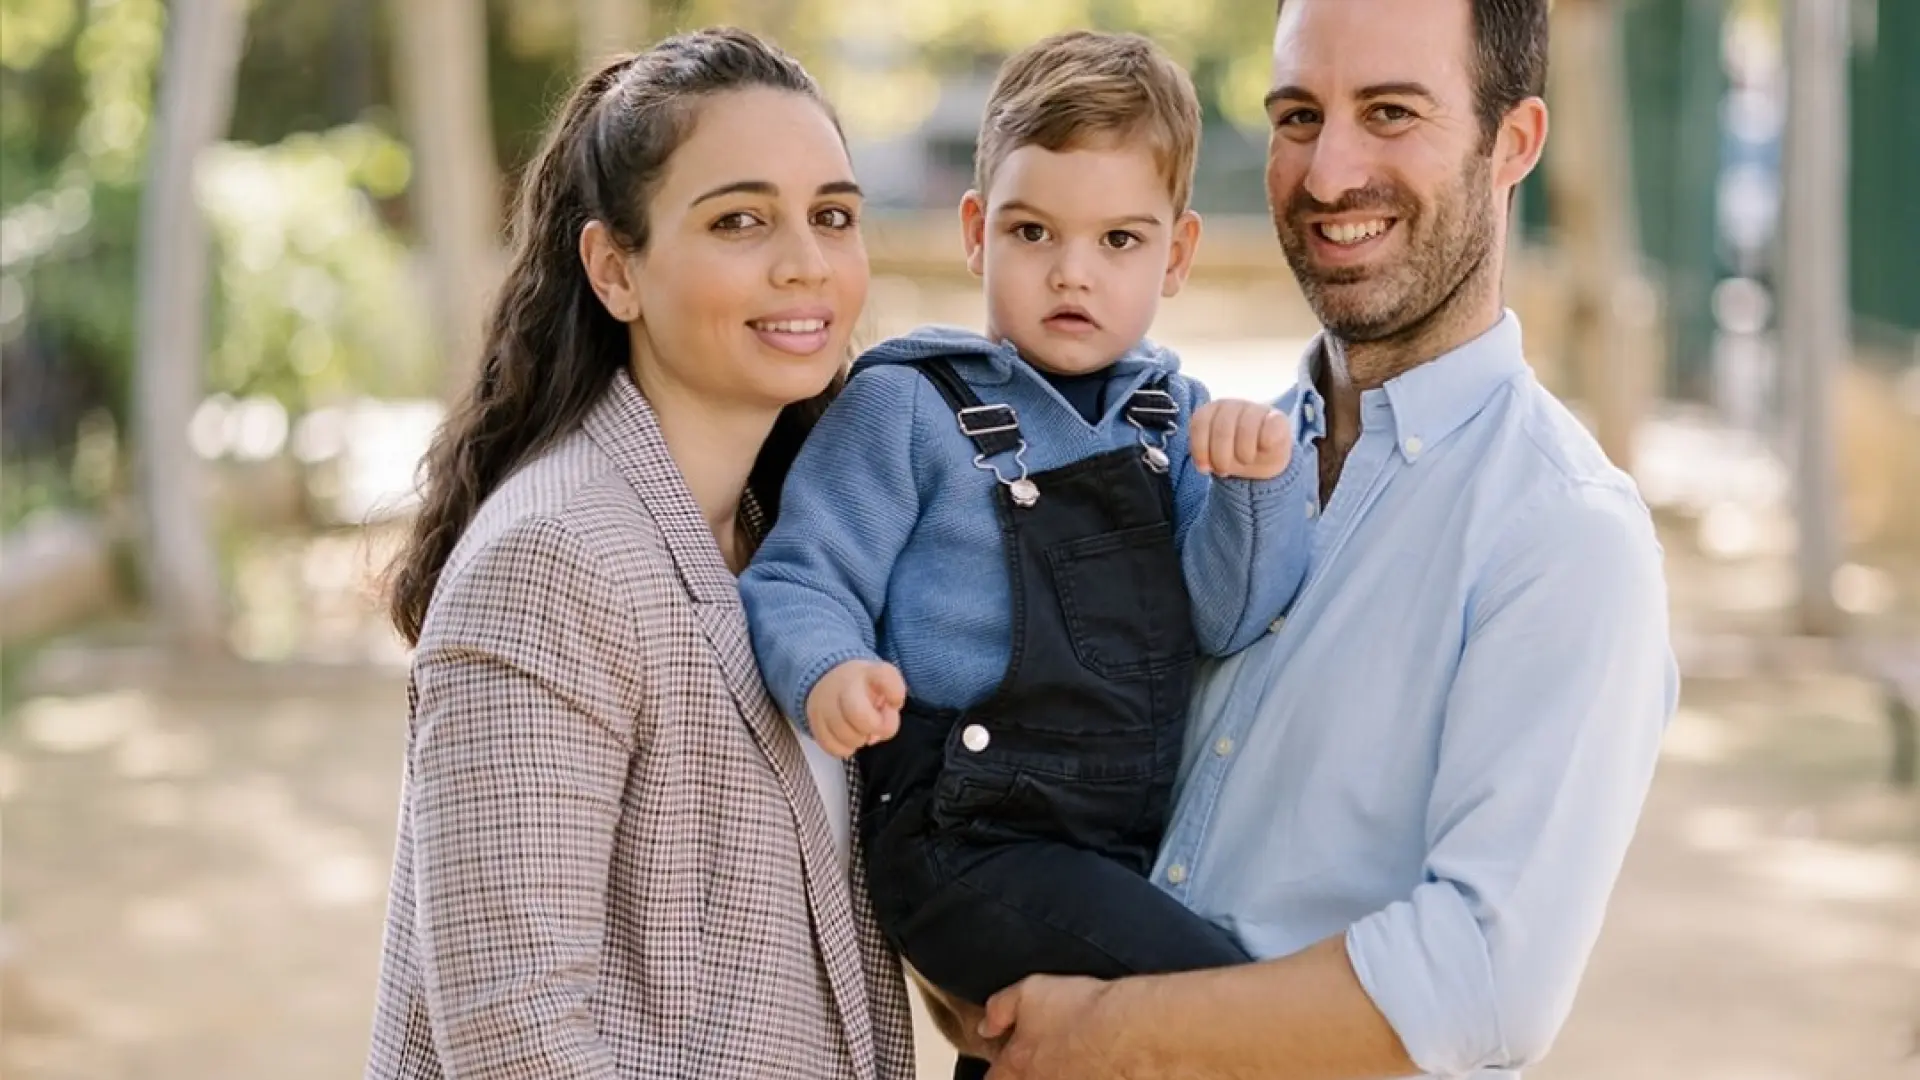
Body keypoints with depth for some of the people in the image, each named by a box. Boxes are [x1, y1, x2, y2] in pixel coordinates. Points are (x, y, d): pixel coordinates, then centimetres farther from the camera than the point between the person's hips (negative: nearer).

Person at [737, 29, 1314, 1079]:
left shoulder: (1180, 420, 11)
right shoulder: (907, 409, -5)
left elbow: (1226, 619, 2)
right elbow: (802, 579, -7)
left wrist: (1258, 486, -14)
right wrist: (829, 674, -27)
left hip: (1133, 849, 6)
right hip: (966, 843, -6)